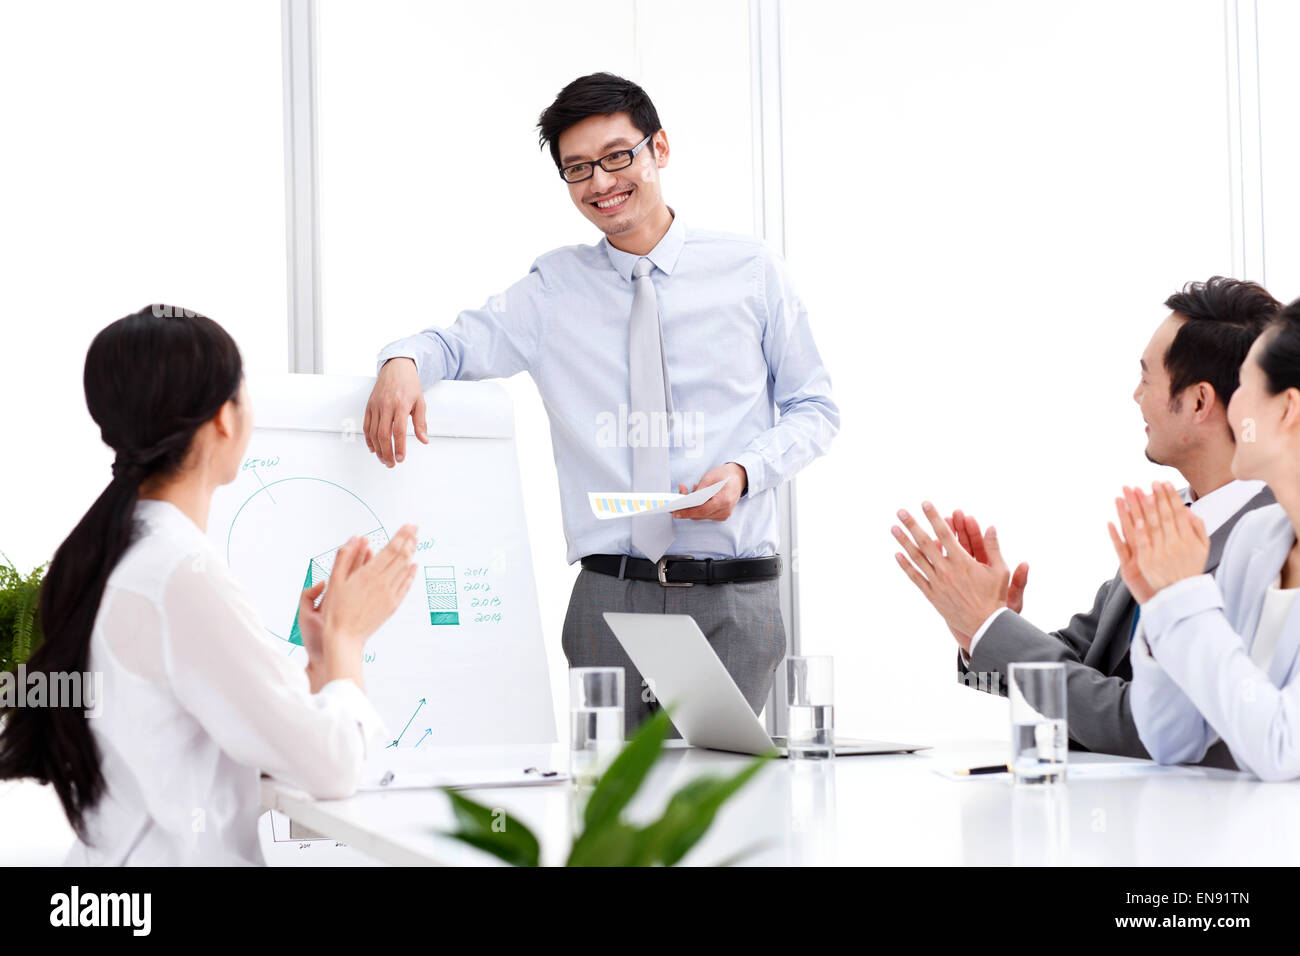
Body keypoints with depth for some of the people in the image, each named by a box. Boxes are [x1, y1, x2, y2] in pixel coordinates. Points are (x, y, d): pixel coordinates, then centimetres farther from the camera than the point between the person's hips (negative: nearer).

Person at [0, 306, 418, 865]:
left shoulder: (102, 552, 10)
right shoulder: (182, 577, -18)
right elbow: (332, 766, -15)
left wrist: (320, 659, 9)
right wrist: (346, 635, 0)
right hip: (179, 858, -9)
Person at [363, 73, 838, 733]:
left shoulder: (750, 271, 6)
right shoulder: (555, 287, 9)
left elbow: (814, 407, 9)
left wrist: (743, 473, -10)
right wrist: (404, 363, -21)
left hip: (732, 602, -1)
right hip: (609, 598, 1)